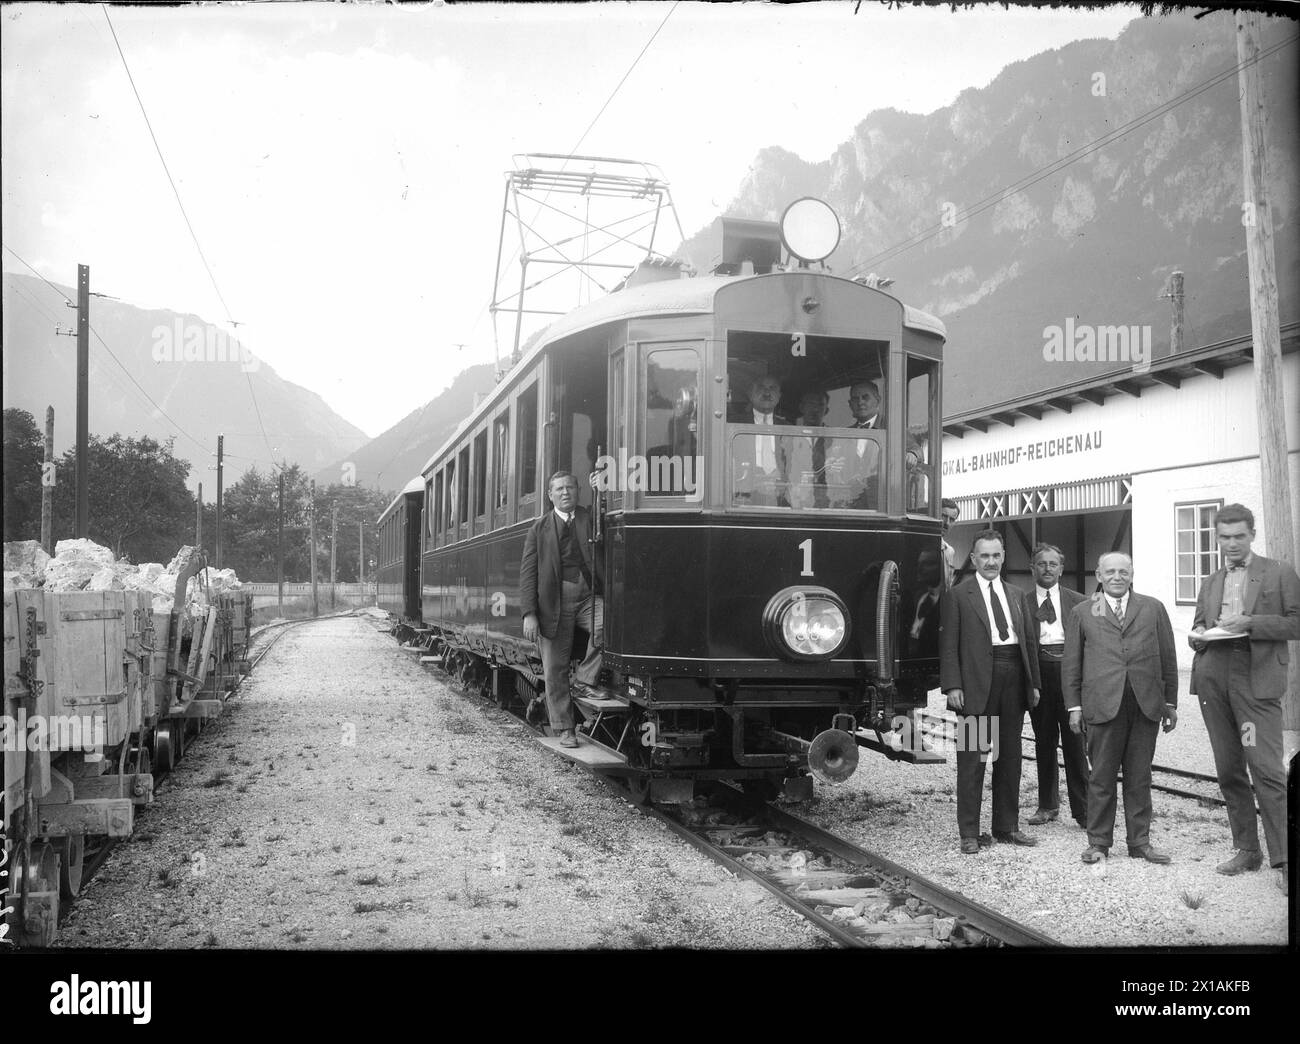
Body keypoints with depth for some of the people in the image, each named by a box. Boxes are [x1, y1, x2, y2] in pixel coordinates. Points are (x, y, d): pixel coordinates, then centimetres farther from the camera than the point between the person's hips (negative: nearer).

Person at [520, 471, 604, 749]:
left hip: (589, 595, 0)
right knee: (555, 668, 2)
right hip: (554, 602, 0)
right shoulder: (539, 529, 7)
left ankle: (584, 679, -7)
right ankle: (564, 729, 14)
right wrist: (529, 614, -6)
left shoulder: (591, 520, 9)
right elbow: (528, 573, 3)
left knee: (607, 625, -30)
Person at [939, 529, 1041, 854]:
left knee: (1009, 757, 12)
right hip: (977, 682, -5)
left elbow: (1030, 640, 17)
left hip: (1014, 680, 5)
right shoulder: (957, 596, 0)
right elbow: (948, 644, -4)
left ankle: (1007, 826, 22)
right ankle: (969, 833, 5)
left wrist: (1034, 682, 10)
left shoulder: (1017, 595, 17)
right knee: (971, 758, -1)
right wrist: (952, 685, -13)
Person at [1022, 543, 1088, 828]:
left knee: (1074, 741, -2)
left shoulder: (1077, 602, 9)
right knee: (1044, 742, 9)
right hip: (1038, 673, 1)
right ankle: (1047, 805, 21)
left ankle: (1083, 809, 5)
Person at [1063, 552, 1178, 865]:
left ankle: (1140, 842, 15)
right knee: (1101, 777, 1)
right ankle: (1098, 842, 10)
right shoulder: (1081, 613, 11)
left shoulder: (1153, 609, 13)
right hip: (1102, 705, -1)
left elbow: (1168, 659, 13)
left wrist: (1170, 702, 9)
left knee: (1139, 777, 6)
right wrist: (1074, 705, 3)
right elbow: (1071, 663, 9)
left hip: (1146, 705, 1)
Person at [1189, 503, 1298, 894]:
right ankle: (1247, 850, 19)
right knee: (1228, 771, 9)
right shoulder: (1211, 582, 19)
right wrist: (1198, 636, 1)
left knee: (1267, 770, -12)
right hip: (1213, 678, 5)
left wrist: (1251, 623, -13)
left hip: (1256, 678, -5)